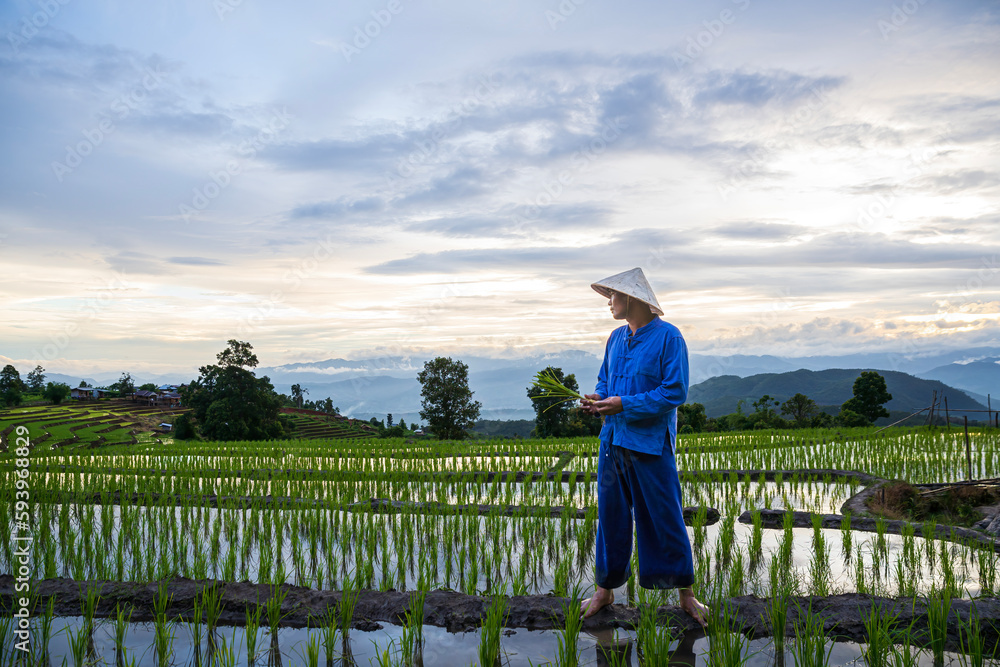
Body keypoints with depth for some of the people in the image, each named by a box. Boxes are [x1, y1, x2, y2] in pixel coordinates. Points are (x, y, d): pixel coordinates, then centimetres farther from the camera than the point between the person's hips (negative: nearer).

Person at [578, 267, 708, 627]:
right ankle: (605, 589, 24)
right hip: (613, 440, 6)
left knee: (664, 519, 2)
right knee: (611, 515, 12)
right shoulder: (616, 338, 13)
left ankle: (686, 592, 18)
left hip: (651, 444, -6)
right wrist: (597, 398, -2)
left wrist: (624, 404, -17)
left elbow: (675, 392, -14)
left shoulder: (668, 337, -9)